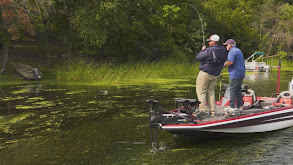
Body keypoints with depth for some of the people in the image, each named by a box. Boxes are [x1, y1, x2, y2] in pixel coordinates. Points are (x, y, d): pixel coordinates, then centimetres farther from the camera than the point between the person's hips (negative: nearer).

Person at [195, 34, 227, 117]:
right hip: (215, 75, 7)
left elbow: (198, 57, -13)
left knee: (201, 91, 0)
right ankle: (212, 111, 13)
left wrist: (202, 50, 4)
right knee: (211, 91, 16)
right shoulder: (224, 50, 0)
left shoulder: (208, 51, -22)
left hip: (205, 73, -7)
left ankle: (203, 110, -9)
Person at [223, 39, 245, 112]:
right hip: (241, 73, 9)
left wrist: (223, 64, -6)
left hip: (235, 74, -9)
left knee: (233, 89, -7)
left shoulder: (232, 51, -10)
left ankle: (232, 106, -9)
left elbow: (230, 62, -21)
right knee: (238, 89, 12)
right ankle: (239, 106, 13)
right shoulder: (239, 50, 21)